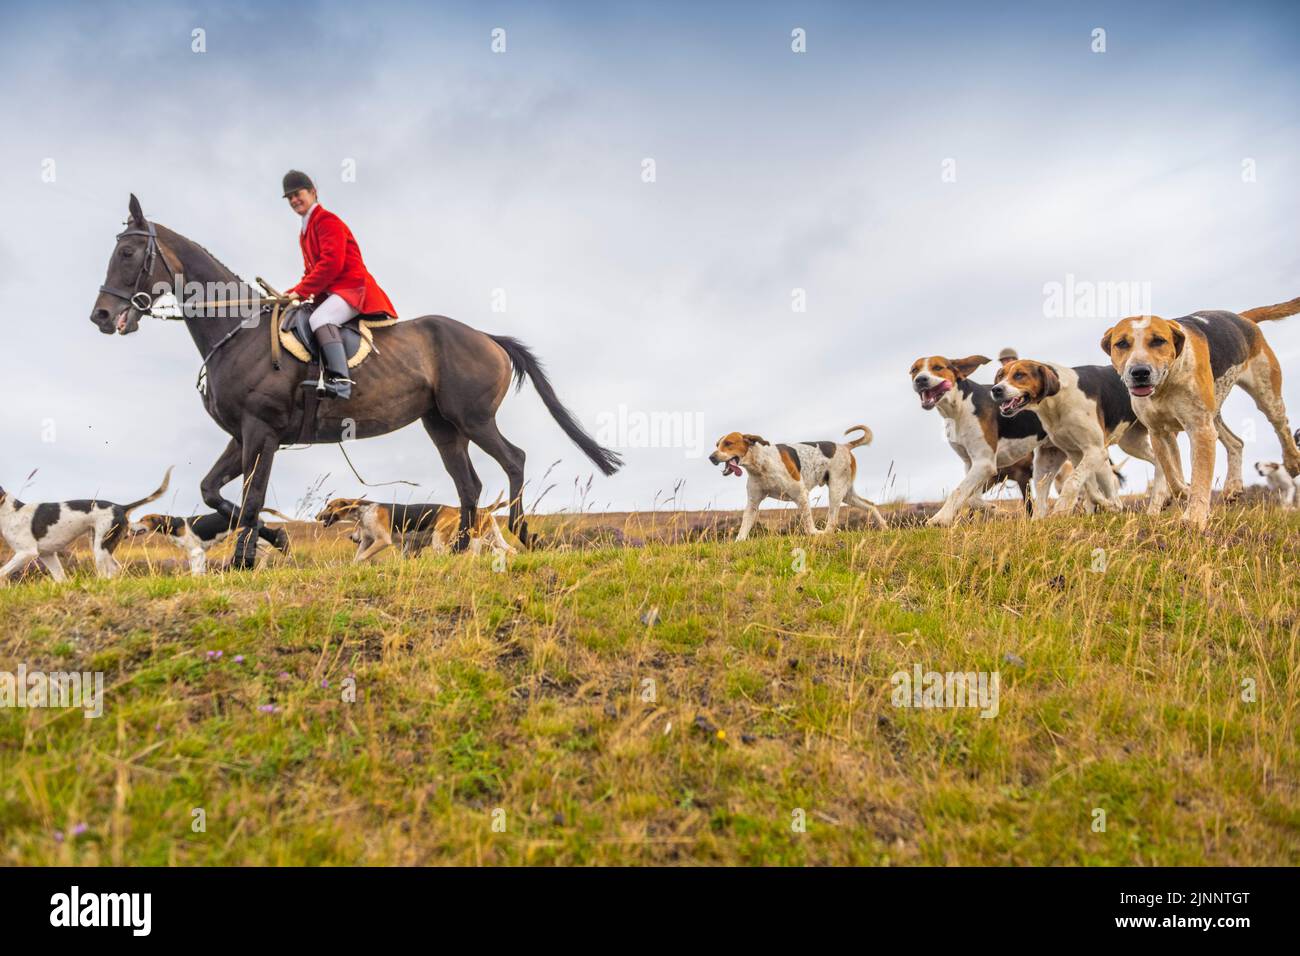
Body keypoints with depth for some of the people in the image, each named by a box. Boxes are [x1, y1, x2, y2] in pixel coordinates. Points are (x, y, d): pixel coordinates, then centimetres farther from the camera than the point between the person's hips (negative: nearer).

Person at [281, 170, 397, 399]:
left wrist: (300, 291, -17)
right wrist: (292, 293, 6)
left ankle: (341, 381, -49)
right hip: (329, 292, 11)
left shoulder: (327, 220, -6)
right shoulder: (305, 230, 23)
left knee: (319, 318, -35)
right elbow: (311, 271, 25)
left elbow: (331, 263, -19)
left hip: (352, 287, -11)